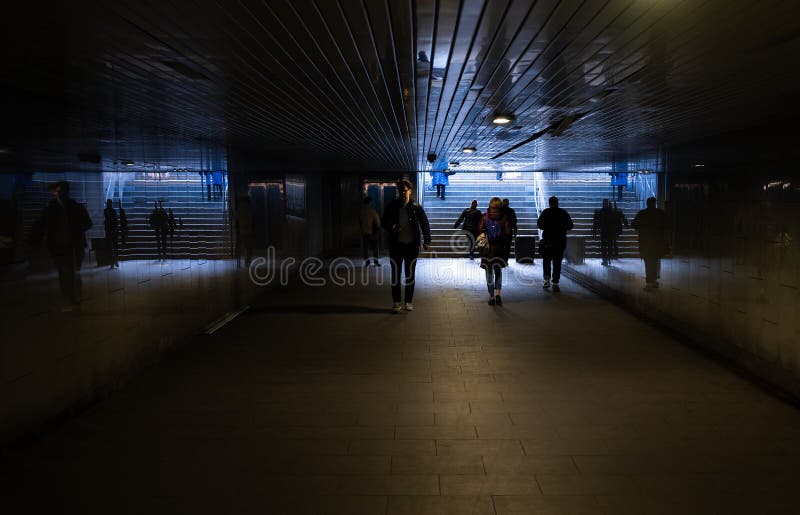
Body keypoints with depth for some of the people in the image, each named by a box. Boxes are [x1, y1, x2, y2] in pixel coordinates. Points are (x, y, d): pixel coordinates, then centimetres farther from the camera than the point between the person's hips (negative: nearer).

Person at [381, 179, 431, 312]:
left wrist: (427, 241, -8)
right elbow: (383, 222, 9)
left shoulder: (416, 207, -1)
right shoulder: (392, 206, 1)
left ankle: (408, 302, 16)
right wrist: (391, 227, -13)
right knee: (395, 274, 3)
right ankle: (396, 301, 13)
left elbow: (425, 223, 1)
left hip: (412, 245, -1)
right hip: (396, 245, 1)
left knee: (410, 275, 7)